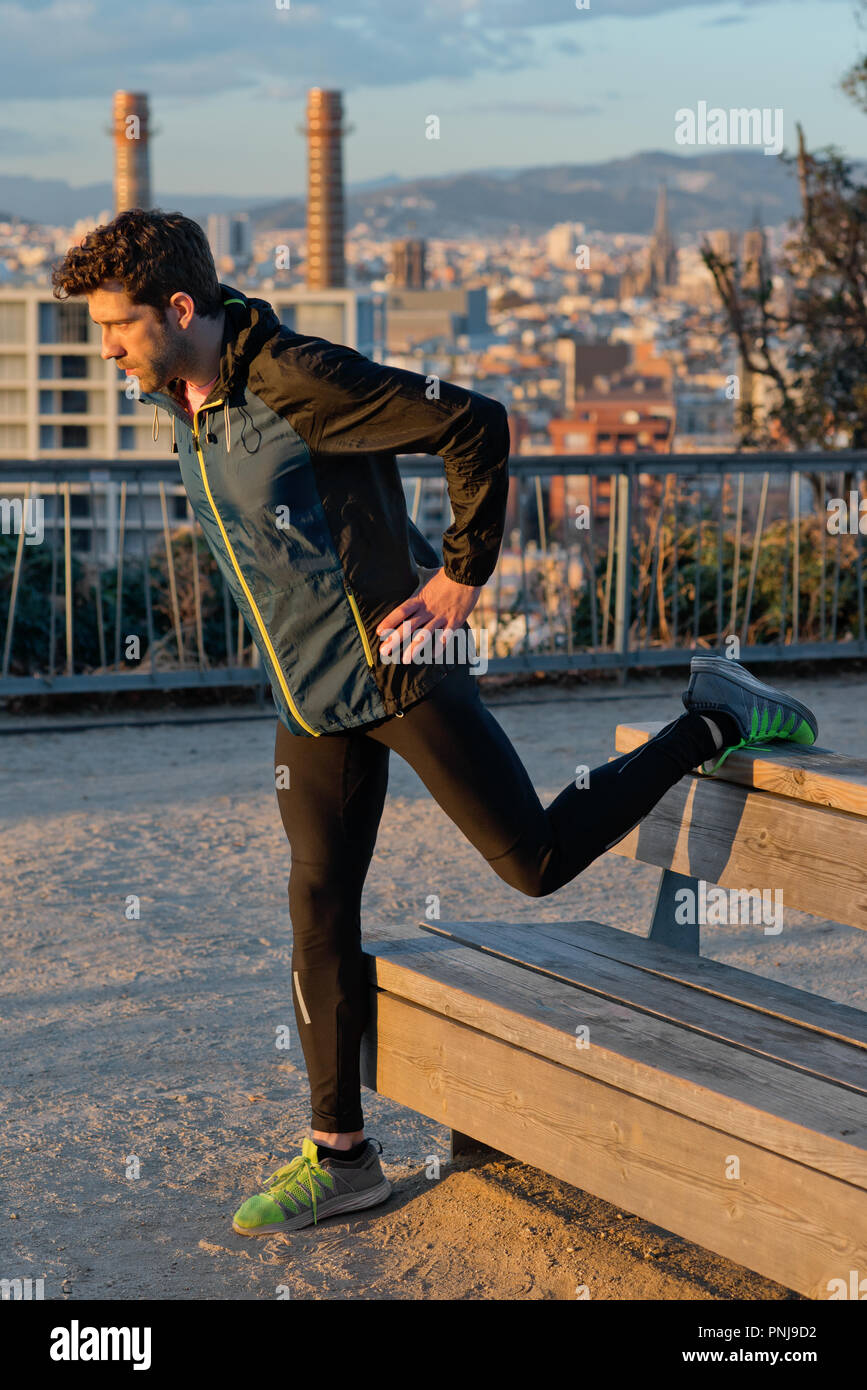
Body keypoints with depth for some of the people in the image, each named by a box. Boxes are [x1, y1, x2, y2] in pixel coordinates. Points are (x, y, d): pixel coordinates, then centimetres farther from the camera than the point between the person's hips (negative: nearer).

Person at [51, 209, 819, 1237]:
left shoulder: (296, 378, -20)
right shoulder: (182, 403, 7)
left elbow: (475, 424, -21)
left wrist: (464, 573, -16)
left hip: (398, 664, -7)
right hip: (308, 698, 7)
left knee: (537, 860, -5)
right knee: (317, 913, 5)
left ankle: (714, 722, 14)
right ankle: (340, 1155, 14)